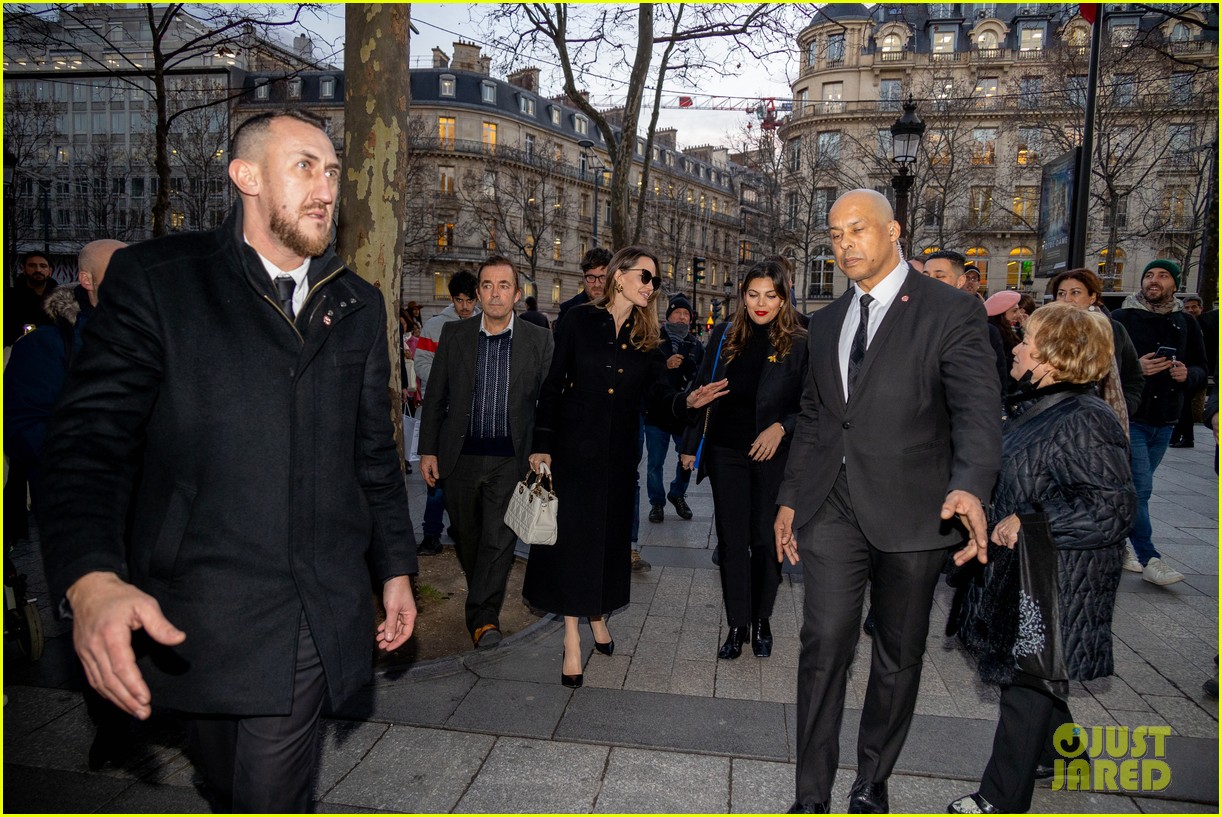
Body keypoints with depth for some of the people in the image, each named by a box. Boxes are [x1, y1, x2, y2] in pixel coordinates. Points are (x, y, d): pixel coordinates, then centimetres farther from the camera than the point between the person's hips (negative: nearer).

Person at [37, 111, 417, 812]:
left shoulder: (359, 305, 10)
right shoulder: (157, 278, -2)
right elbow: (92, 436, -9)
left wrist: (395, 567, 13)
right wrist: (91, 579, -24)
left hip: (317, 615, 2)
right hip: (195, 618, -1)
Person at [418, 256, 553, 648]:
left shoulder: (539, 339, 0)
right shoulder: (454, 334, 3)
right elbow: (435, 398, 7)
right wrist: (428, 450, 3)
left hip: (510, 458, -2)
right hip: (460, 455, 2)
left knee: (498, 537, -10)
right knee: (467, 538, 13)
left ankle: (483, 616, 1)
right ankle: (483, 604, 34)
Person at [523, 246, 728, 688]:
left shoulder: (647, 334, 5)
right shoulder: (580, 320, -5)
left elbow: (657, 392, -1)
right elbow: (553, 383, -5)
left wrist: (687, 401, -23)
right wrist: (542, 445, -9)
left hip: (619, 450, 4)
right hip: (575, 445, -3)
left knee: (611, 532, 13)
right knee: (573, 532, -1)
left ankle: (598, 614, 34)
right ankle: (572, 639, 9)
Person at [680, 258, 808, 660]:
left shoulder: (799, 344, -4)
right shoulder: (724, 336, 5)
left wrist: (782, 427, -20)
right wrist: (691, 445, 9)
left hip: (773, 457, -2)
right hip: (726, 452, 3)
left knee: (766, 540, 6)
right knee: (731, 541, 7)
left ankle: (761, 621, 26)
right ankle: (737, 625, 19)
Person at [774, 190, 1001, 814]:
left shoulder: (951, 312, -4)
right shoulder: (827, 321, 13)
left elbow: (977, 411, -14)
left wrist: (970, 486, -32)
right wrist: (789, 499, 16)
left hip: (910, 511, -3)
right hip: (832, 507, 3)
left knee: (899, 655, 10)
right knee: (824, 644, -3)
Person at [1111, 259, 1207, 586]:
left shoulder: (1186, 324, 9)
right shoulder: (1121, 319, -4)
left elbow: (1202, 369, 15)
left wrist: (1188, 374, -7)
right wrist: (1134, 368, -22)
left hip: (1164, 422, 5)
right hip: (1128, 417, -5)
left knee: (1133, 487, 13)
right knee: (1139, 487, -8)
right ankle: (1148, 558, -2)